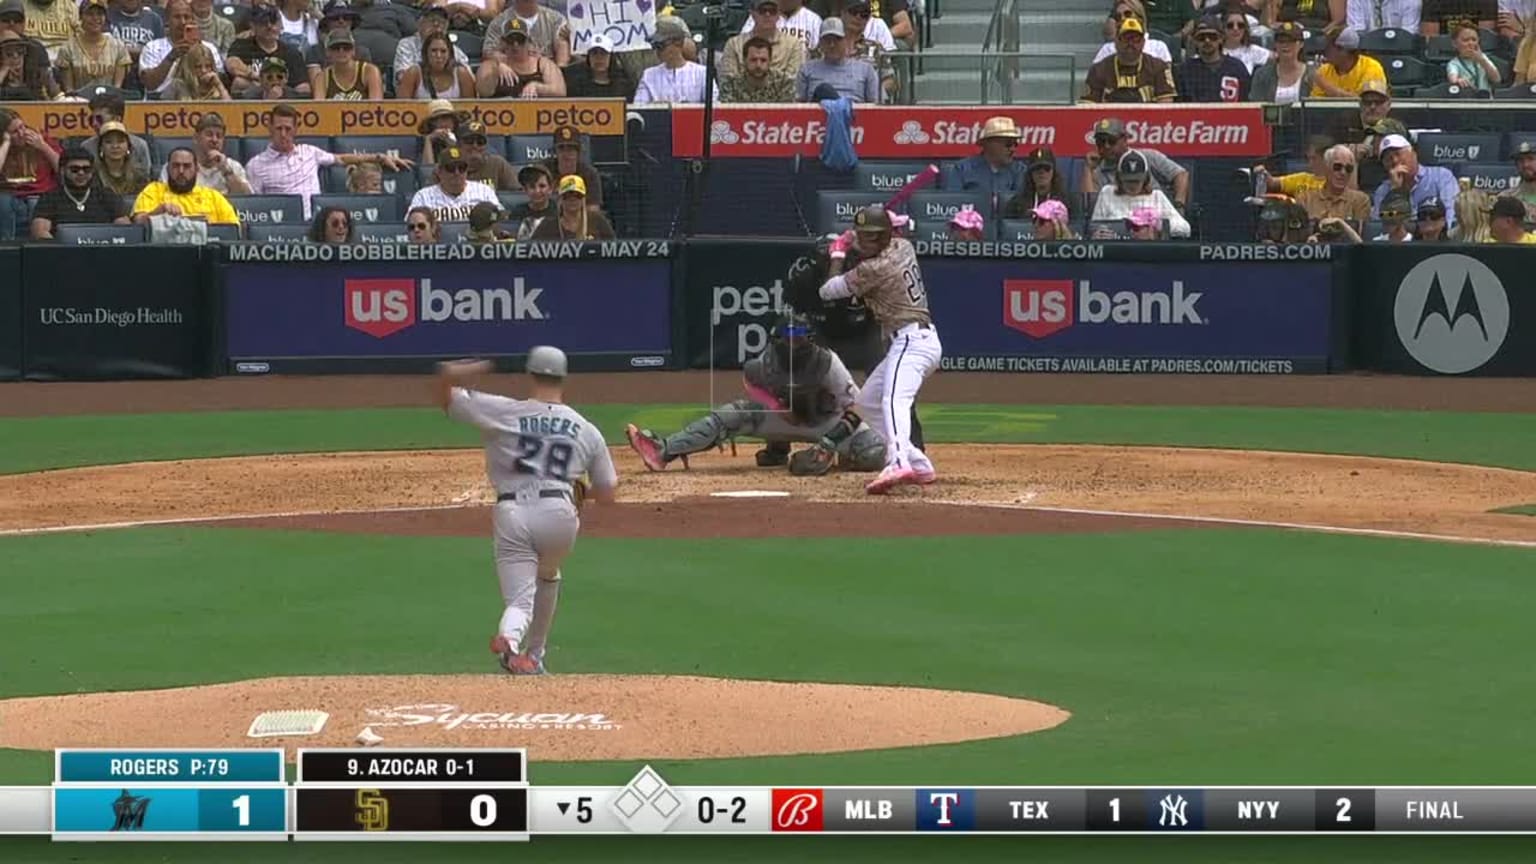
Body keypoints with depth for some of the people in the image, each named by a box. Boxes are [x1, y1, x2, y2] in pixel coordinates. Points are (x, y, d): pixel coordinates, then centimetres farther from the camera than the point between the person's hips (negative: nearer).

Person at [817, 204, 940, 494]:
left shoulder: (874, 269, -14)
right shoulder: (904, 247, 10)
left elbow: (828, 291, -3)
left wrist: (838, 255, 12)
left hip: (911, 342, -11)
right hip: (920, 339, 11)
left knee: (894, 400, -33)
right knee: (867, 403, 20)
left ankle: (898, 463, -58)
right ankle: (919, 466, 16)